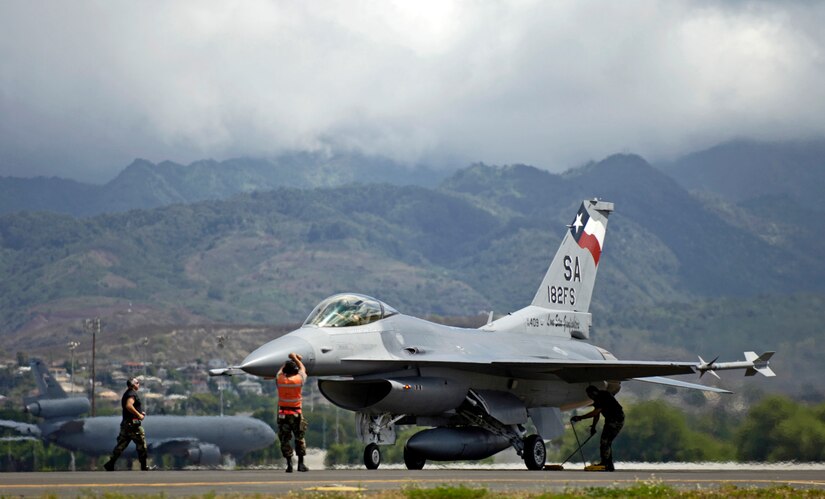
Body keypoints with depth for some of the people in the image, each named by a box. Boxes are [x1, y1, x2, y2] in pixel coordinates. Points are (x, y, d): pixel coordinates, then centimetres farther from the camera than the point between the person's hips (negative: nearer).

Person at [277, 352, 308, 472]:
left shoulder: (280, 379, -4)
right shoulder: (298, 379, -8)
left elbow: (281, 369, 19)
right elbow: (302, 369, 14)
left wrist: (291, 359, 33)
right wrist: (295, 358, 29)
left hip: (283, 414, 1)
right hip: (296, 414, -1)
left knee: (285, 440, 4)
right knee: (299, 438, 10)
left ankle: (289, 464, -4)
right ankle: (301, 463, 7)